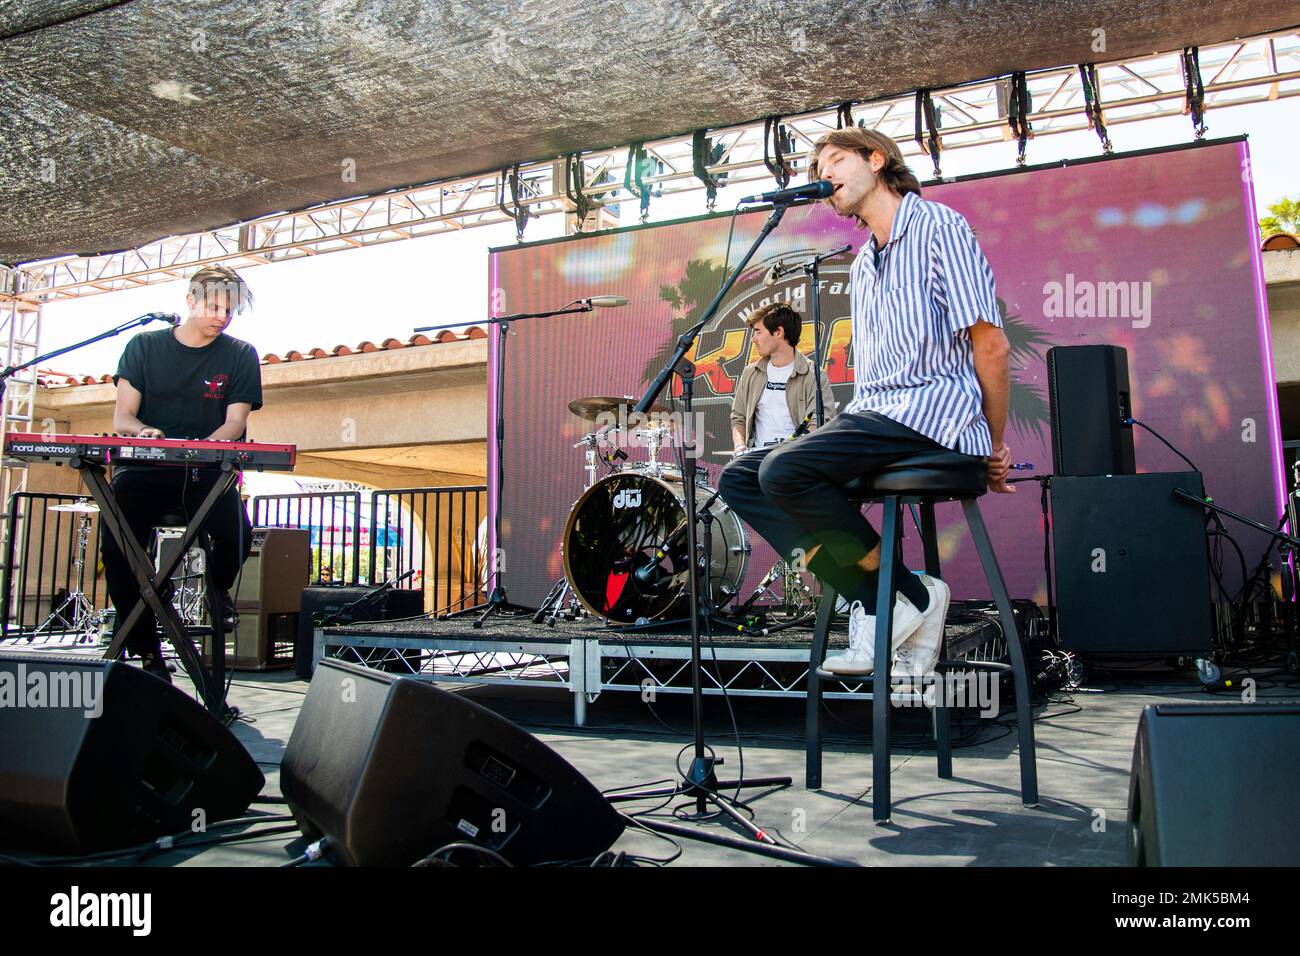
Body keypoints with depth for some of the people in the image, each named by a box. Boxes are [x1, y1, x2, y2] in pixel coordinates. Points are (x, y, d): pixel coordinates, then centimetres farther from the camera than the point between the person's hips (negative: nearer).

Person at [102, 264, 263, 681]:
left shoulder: (240, 356, 8)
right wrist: (143, 432, -20)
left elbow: (235, 421, -1)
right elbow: (122, 416, 5)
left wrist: (206, 446, -24)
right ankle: (147, 653, -10)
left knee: (236, 534, -30)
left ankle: (217, 590, 8)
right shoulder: (144, 346, 10)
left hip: (207, 472, -1)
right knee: (117, 546, -26)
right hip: (144, 468, 1)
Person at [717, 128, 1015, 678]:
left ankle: (905, 594, -11)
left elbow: (991, 346, -7)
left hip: (931, 414, -9)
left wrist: (995, 446, -3)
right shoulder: (862, 267, 24)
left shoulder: (938, 226, -1)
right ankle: (876, 602, -13)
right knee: (739, 478, -4)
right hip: (870, 418, 9)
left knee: (784, 470, -27)